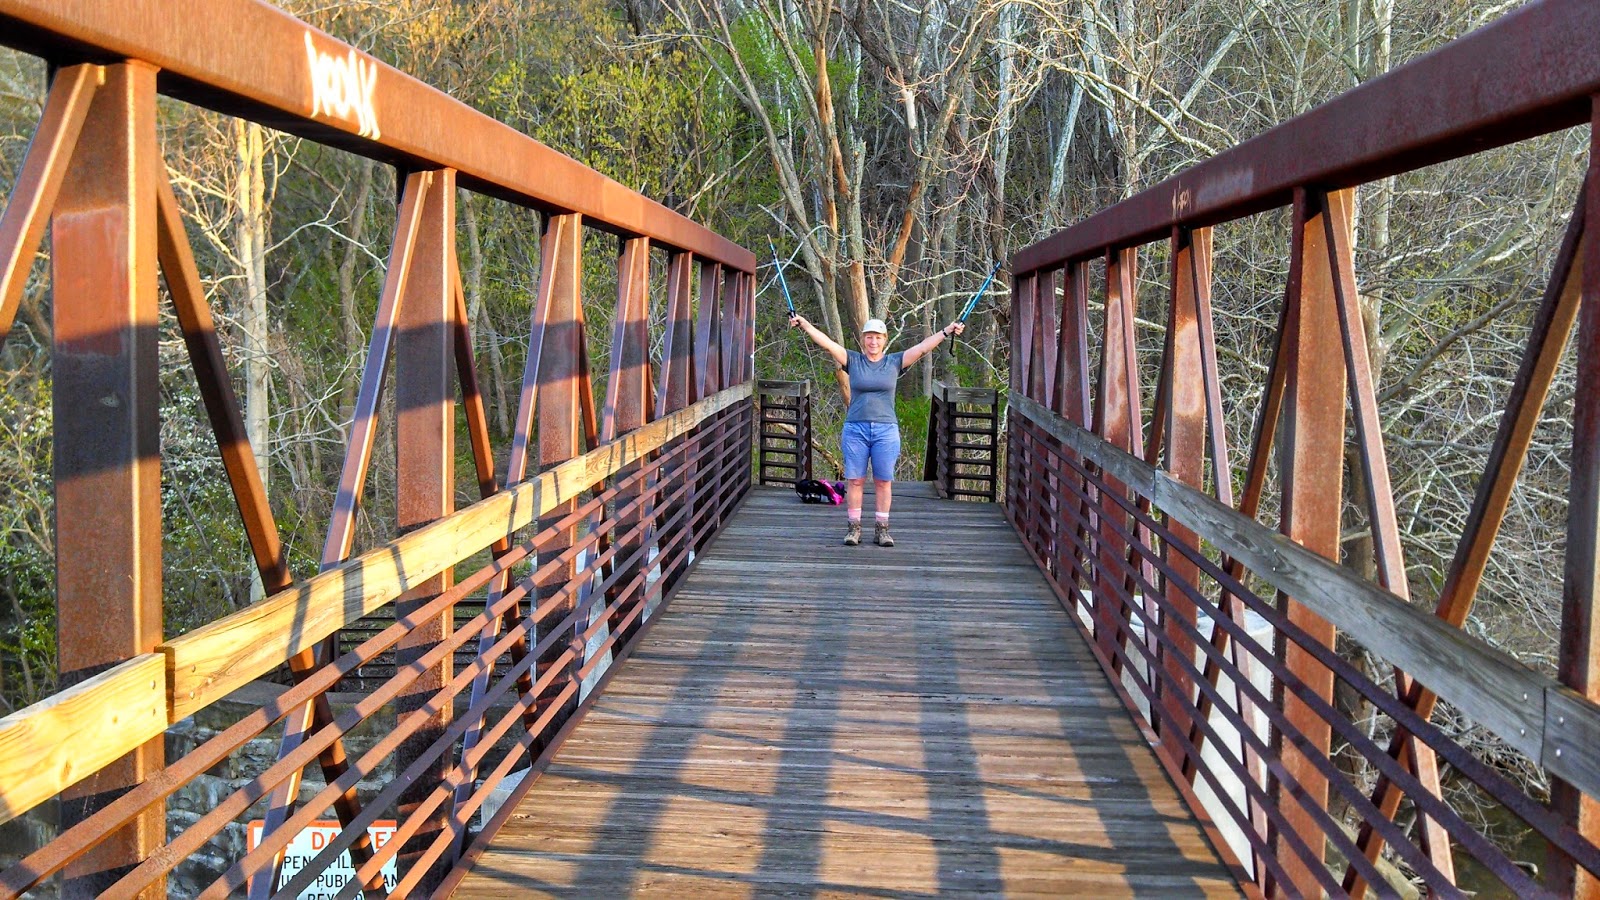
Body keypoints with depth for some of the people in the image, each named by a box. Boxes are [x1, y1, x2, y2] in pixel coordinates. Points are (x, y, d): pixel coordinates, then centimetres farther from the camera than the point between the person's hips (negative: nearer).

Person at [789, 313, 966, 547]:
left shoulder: (895, 362, 6)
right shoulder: (853, 360, 5)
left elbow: (923, 347, -1)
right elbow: (827, 343, -3)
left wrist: (946, 332, -10)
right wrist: (804, 325, -13)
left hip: (886, 430, 0)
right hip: (855, 429, 0)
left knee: (884, 481, 4)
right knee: (854, 480, 2)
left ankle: (882, 529, 12)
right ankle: (853, 527, 10)